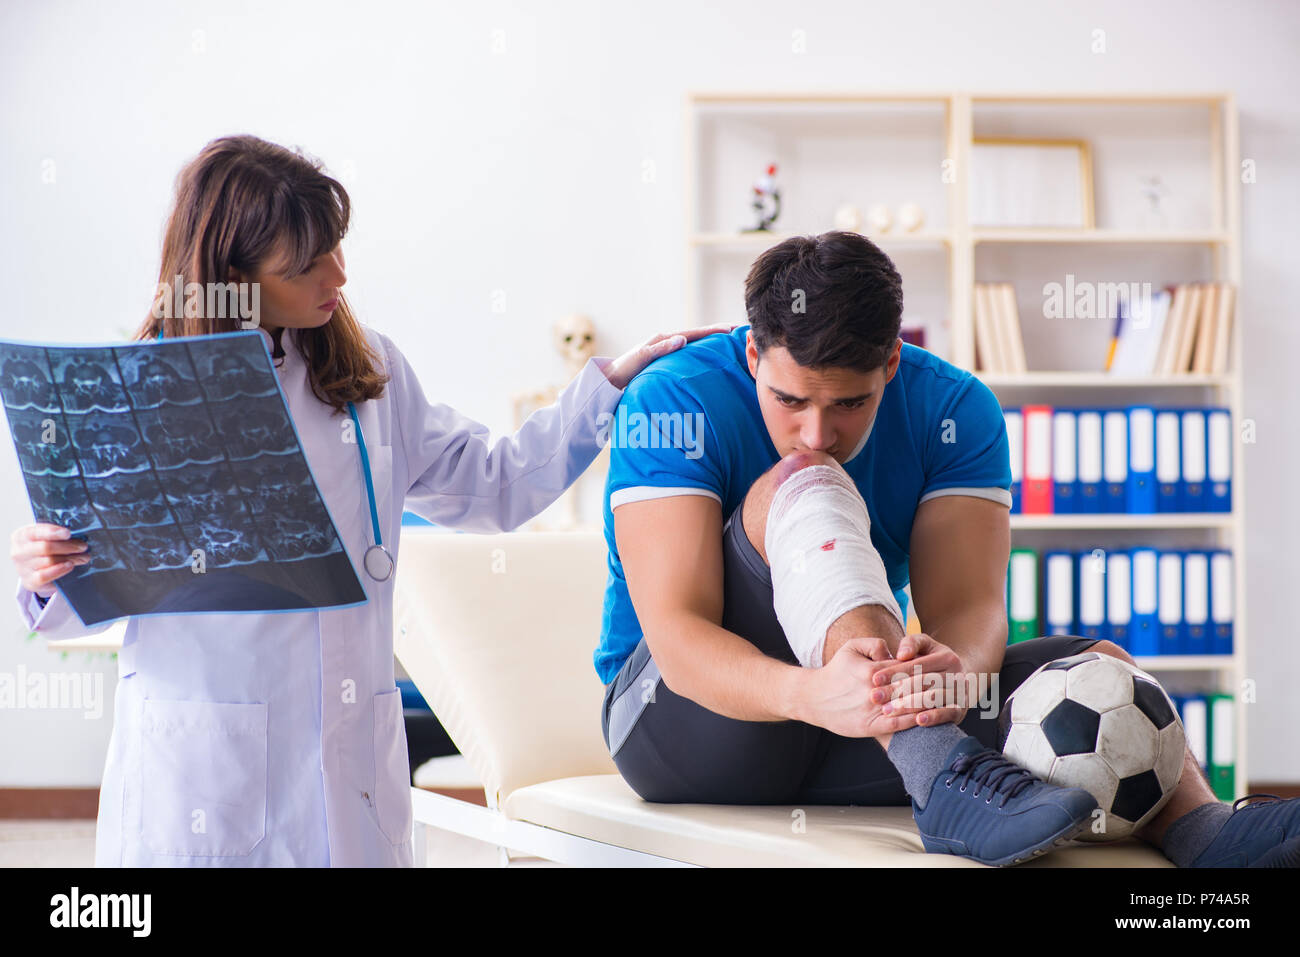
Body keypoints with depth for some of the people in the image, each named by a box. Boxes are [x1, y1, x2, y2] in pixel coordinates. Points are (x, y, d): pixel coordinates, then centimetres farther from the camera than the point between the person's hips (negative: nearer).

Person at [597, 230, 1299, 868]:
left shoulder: (951, 408, -5)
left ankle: (1199, 830, -46)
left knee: (1094, 664, -17)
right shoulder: (676, 401, -16)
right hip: (683, 720, -4)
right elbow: (676, 633, -26)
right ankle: (948, 782, -46)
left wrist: (956, 669, -42)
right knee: (802, 484, -29)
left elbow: (968, 605, -16)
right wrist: (812, 695, -45)